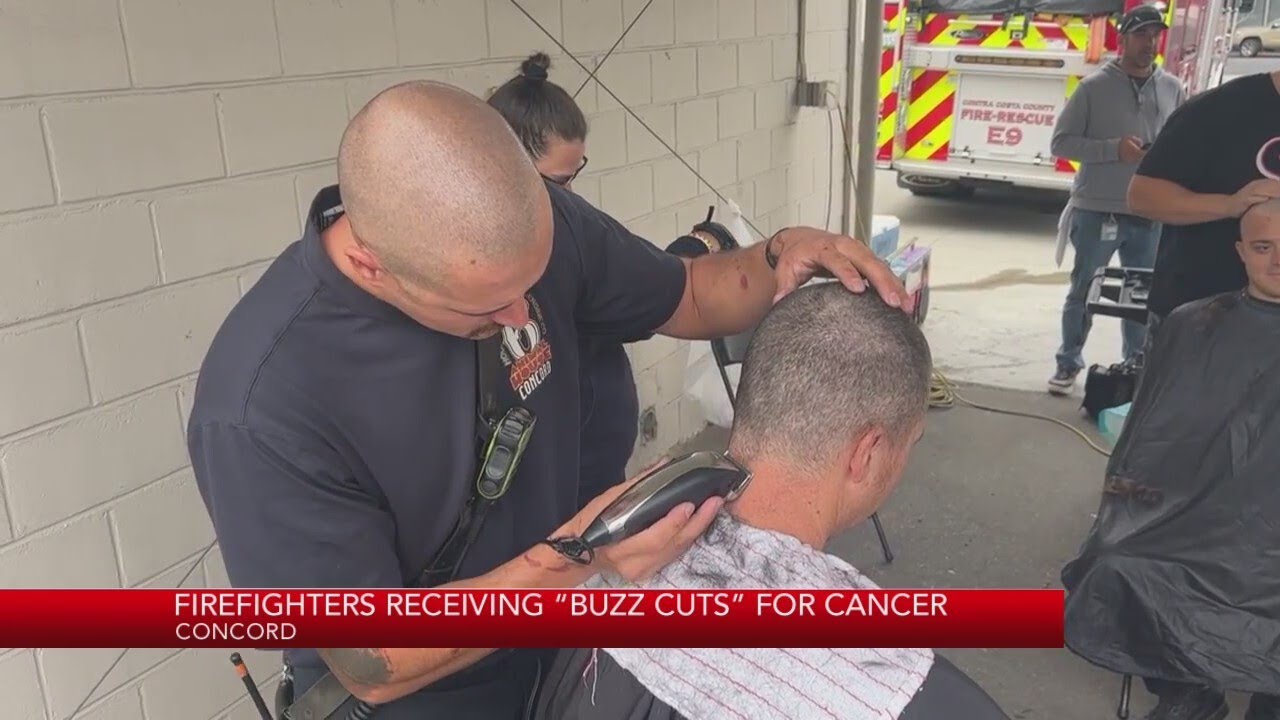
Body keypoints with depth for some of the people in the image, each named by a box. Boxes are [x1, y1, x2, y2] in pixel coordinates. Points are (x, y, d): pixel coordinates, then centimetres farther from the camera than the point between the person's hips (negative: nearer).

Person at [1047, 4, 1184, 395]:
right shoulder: (1094, 86, -3)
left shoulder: (1173, 90, 6)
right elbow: (1061, 141, -5)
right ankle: (1069, 363, 22)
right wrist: (1114, 149, -16)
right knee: (1084, 292, 8)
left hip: (1151, 215, 3)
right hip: (1097, 212, -3)